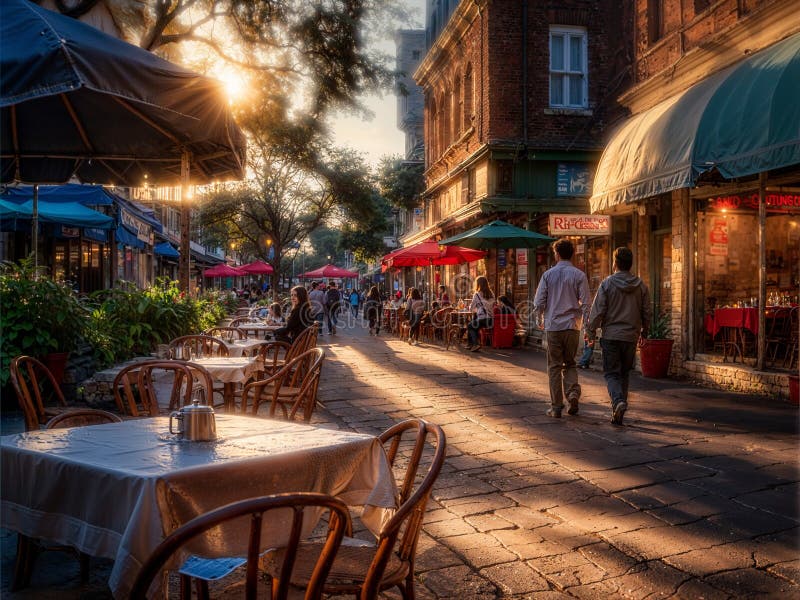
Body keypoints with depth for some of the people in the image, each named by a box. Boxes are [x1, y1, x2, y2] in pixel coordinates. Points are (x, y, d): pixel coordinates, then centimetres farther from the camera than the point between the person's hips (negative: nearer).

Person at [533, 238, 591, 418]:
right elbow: (585, 303, -4)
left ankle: (556, 407, 7)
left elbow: (539, 302, 0)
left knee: (555, 367, 7)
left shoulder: (548, 274, 0)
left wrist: (540, 320, 17)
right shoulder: (579, 275, -1)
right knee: (570, 364, 16)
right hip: (572, 326, 1)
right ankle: (573, 393, -8)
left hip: (553, 326, -1)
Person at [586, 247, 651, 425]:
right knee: (624, 373, 14)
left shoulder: (607, 283, -7)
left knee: (611, 373, 4)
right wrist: (644, 332, 24)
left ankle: (618, 401, -22)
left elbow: (597, 311, -8)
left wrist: (590, 332, 2)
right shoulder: (641, 286, 4)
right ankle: (618, 413, 15)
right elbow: (647, 312, 9)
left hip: (611, 335, -3)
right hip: (631, 337, 3)